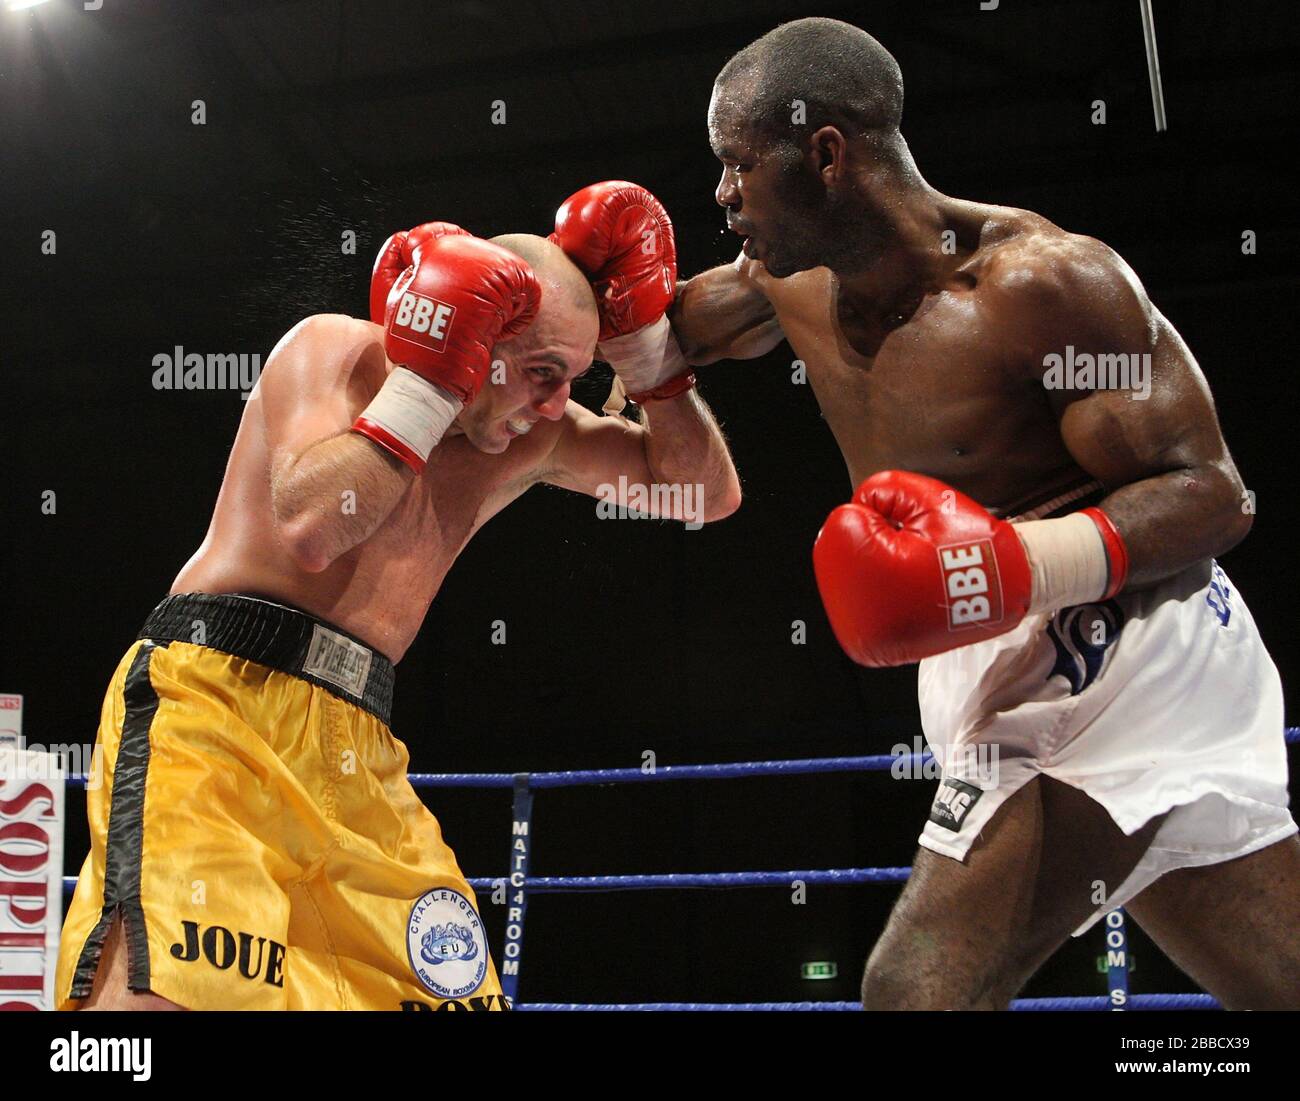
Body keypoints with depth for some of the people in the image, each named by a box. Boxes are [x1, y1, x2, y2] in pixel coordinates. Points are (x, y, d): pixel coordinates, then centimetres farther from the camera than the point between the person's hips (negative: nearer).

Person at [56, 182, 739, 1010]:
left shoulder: (532, 440, 14)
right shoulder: (334, 350, -2)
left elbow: (710, 493, 17)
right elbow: (310, 528, -20)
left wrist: (646, 349, 6)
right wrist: (430, 381, -14)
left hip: (356, 747, 7)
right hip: (213, 701, -6)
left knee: (458, 989, 4)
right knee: (162, 988, -25)